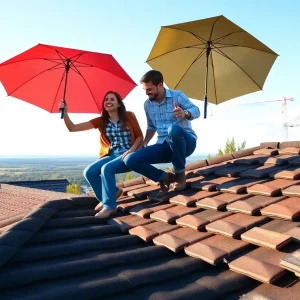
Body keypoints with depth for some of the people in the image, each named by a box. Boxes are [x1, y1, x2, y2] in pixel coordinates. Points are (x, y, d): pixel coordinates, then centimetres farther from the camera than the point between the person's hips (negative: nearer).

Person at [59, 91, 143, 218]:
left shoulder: (129, 116, -1)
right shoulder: (101, 121, 6)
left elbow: (140, 137, 1)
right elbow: (73, 128, 1)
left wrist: (130, 151, -16)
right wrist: (65, 112, -14)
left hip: (128, 156, -4)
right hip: (111, 156, 5)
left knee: (106, 169, -30)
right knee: (89, 172, -17)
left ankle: (109, 205, -16)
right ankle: (111, 193, 7)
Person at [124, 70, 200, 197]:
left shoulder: (177, 96, -5)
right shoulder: (147, 104, 9)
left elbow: (196, 111, -9)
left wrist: (185, 114, -31)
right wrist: (144, 142, 5)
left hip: (185, 143, -4)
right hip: (164, 146, 4)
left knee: (173, 129, -42)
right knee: (130, 160, -17)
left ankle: (180, 174, -19)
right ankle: (165, 177, 1)